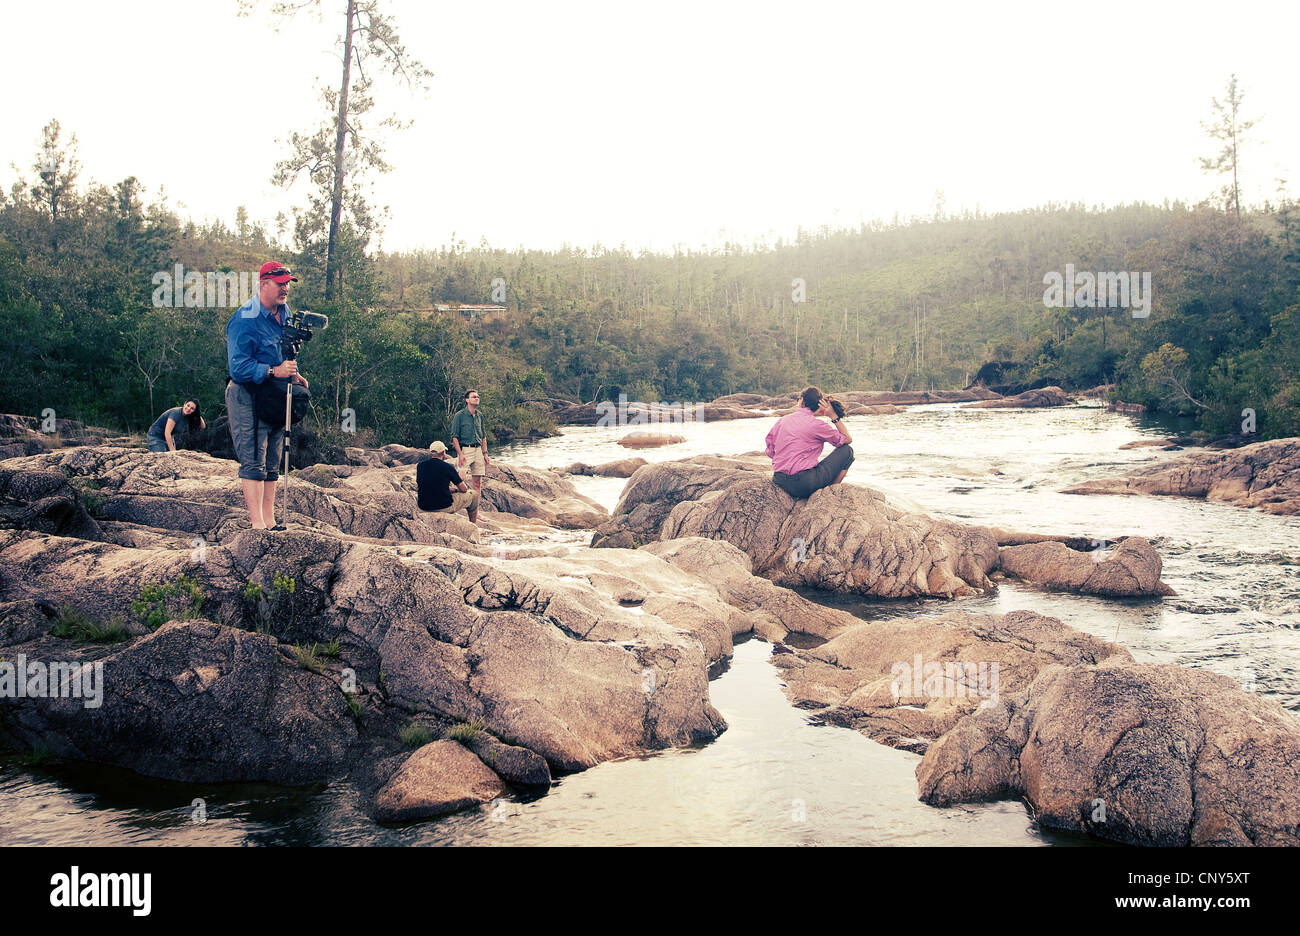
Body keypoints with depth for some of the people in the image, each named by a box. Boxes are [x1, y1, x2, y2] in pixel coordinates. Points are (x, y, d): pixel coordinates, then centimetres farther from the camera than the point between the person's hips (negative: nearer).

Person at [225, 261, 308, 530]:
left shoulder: (284, 313, 10)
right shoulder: (245, 320, -18)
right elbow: (238, 368, -23)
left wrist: (294, 374, 5)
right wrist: (274, 371, -30)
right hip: (248, 398, -9)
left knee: (272, 463, 10)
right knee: (253, 462, -10)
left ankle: (269, 520, 16)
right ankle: (257, 524, -9)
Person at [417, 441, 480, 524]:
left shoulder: (420, 466, 1)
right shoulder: (447, 467, -12)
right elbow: (464, 489, -6)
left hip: (423, 506, 5)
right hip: (444, 507, -5)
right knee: (474, 494, 14)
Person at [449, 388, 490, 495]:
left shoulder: (479, 416, 14)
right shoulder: (460, 415, -4)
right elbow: (454, 437, -7)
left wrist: (485, 453, 12)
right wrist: (460, 454, -15)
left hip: (478, 450, 6)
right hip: (465, 450, -6)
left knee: (477, 481, 6)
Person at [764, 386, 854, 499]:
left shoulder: (781, 421, 8)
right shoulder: (815, 424, -8)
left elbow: (770, 452, 12)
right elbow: (848, 439, 5)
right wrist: (834, 416, 5)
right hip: (804, 485, -7)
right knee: (847, 450, 8)